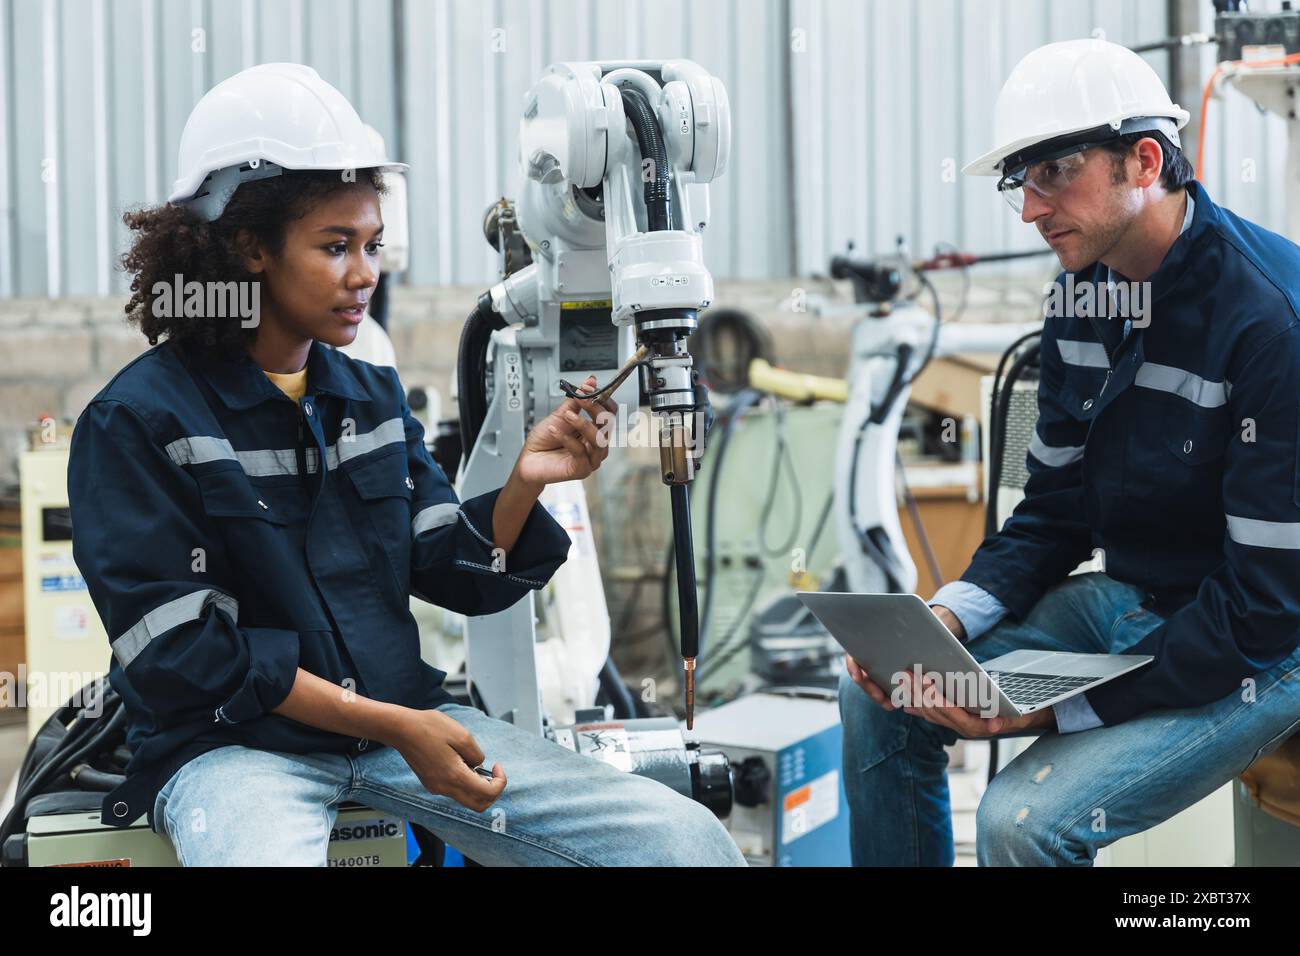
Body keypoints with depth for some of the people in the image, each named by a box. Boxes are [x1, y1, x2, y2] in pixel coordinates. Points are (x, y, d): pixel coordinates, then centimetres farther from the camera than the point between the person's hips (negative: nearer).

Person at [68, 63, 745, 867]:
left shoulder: (373, 397, 13)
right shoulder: (137, 422, -6)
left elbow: (460, 575, 13)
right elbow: (179, 651, -11)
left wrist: (524, 484, -8)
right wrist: (389, 726, -16)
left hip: (404, 717, 5)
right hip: (233, 744, -5)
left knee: (690, 842, -11)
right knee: (265, 854, -43)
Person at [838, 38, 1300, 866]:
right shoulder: (1082, 298, 1)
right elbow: (1056, 510, 10)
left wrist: (1064, 707, -26)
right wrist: (944, 620, -9)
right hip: (1126, 602, 8)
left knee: (1026, 821, -26)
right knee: (878, 699, 0)